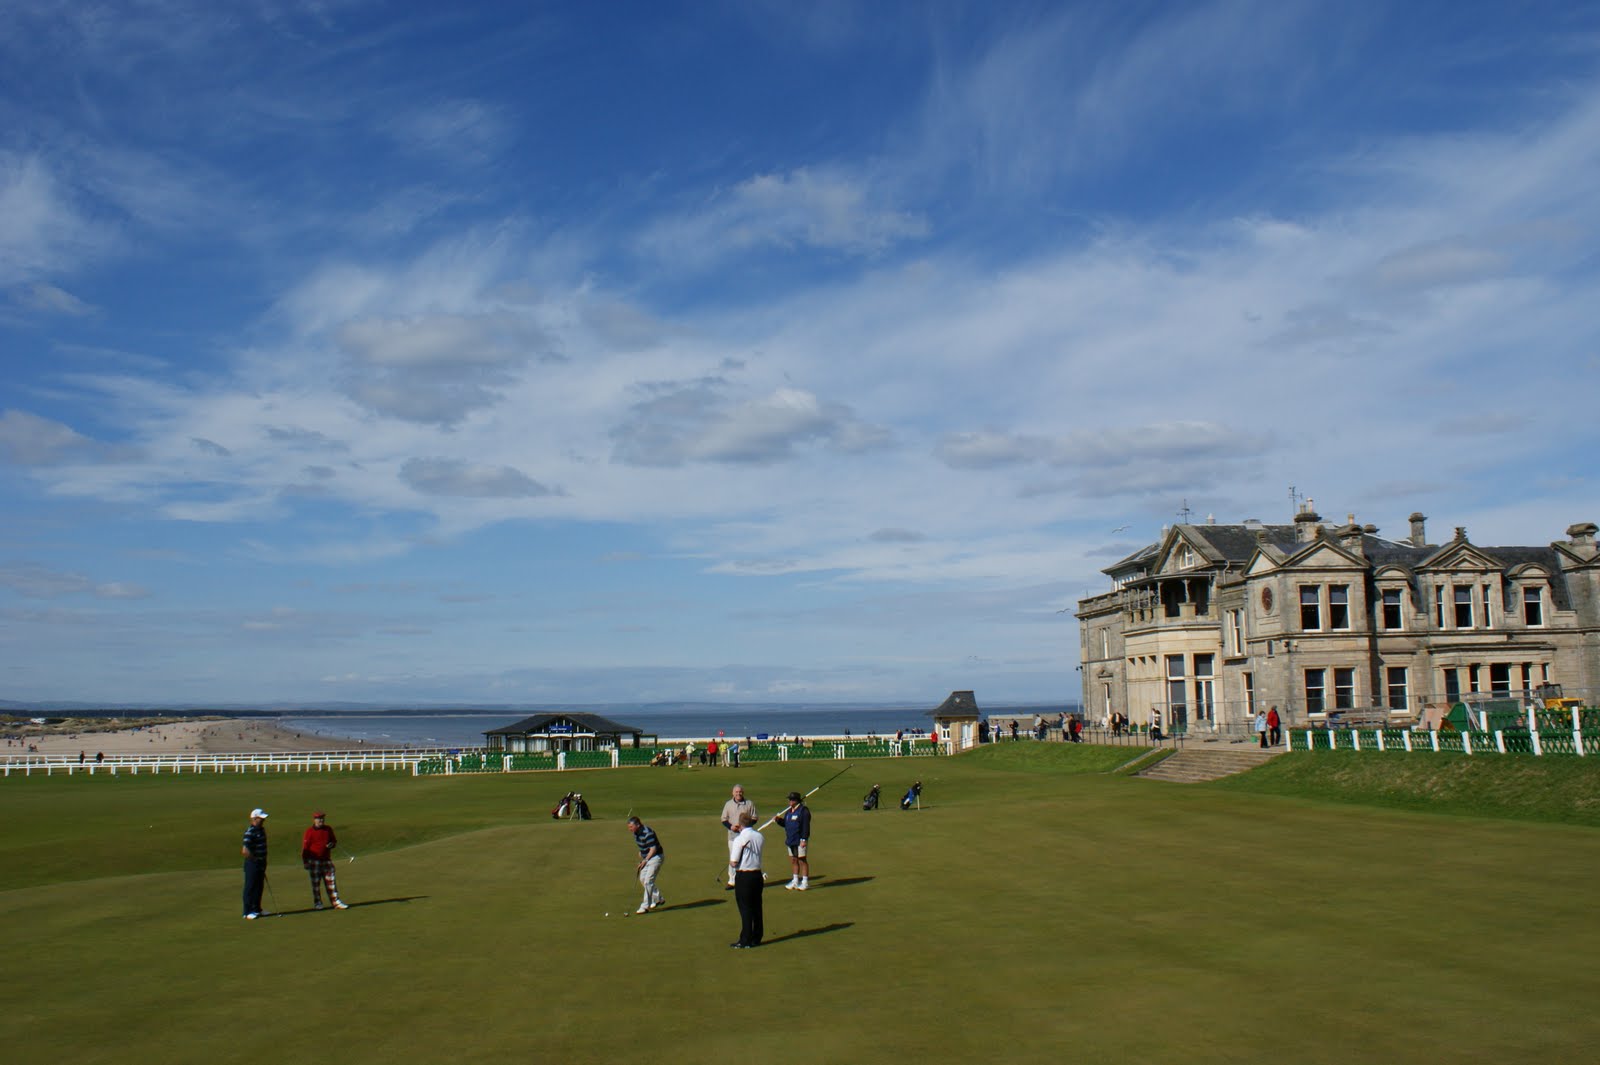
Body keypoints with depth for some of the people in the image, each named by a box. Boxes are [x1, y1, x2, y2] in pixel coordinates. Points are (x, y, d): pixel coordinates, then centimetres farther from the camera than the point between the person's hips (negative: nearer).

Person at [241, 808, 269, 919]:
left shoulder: (261, 829, 10)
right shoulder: (250, 832, -19)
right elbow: (245, 850, -28)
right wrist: (254, 859, -17)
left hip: (261, 863, 9)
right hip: (252, 864, -9)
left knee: (259, 887, 15)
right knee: (250, 887, -1)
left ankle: (256, 909, 25)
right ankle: (247, 912, 6)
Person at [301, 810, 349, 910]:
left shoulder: (328, 829, 9)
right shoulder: (309, 832, -5)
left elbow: (334, 840, 20)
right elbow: (305, 847, -7)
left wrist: (332, 844, -5)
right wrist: (305, 862, -11)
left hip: (326, 860, 4)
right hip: (314, 860, -4)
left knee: (330, 881, 2)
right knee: (315, 882, 3)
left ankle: (335, 902, 3)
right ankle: (317, 903, 12)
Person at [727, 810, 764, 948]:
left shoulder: (739, 839, -15)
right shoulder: (759, 836, 2)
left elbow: (734, 863, -15)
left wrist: (730, 861, 6)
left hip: (743, 876, -5)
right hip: (757, 873, 5)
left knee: (745, 909, 1)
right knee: (757, 907, 12)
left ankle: (745, 941, 5)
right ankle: (756, 938, 20)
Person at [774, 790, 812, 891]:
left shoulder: (803, 810, -10)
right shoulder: (788, 811, 16)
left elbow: (806, 826, -15)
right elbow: (785, 824, 22)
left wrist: (804, 839, -19)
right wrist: (779, 820, 1)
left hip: (799, 840, -8)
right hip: (790, 840, 8)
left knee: (802, 860, -4)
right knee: (793, 860, 13)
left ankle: (805, 882, 2)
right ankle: (795, 881, 22)